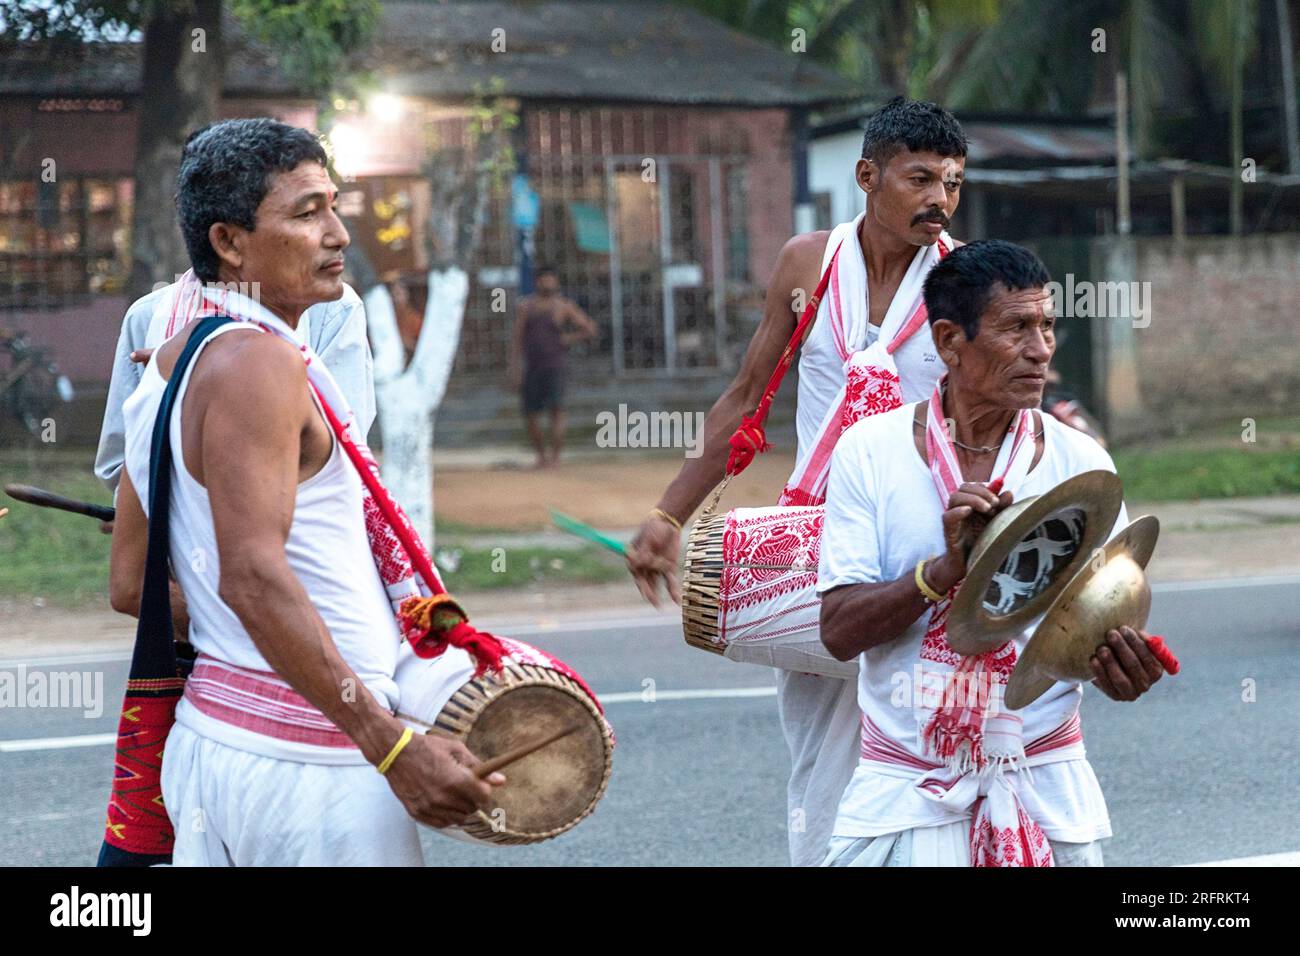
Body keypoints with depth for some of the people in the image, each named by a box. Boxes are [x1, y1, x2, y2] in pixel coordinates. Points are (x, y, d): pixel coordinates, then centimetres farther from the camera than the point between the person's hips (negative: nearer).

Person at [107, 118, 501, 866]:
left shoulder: (170, 363, 15)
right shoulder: (257, 362, -14)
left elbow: (131, 584, 17)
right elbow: (253, 575, -24)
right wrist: (395, 748, -26)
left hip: (208, 739, 9)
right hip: (302, 760, -9)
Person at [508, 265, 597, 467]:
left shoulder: (563, 306, 3)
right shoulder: (526, 305, 9)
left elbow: (590, 330, 7)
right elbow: (517, 339, 8)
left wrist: (568, 339, -1)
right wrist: (514, 369, 1)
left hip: (554, 366, -3)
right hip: (531, 366, 3)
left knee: (556, 409, -17)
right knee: (531, 414, 2)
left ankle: (555, 454, -20)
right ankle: (541, 454, 19)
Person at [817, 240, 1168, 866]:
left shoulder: (1080, 463, -1)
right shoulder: (869, 451, -4)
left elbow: (1109, 621, 1)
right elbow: (838, 631, -10)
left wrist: (1121, 668, -22)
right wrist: (947, 568, -25)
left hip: (1043, 785, 1)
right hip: (905, 788, -1)